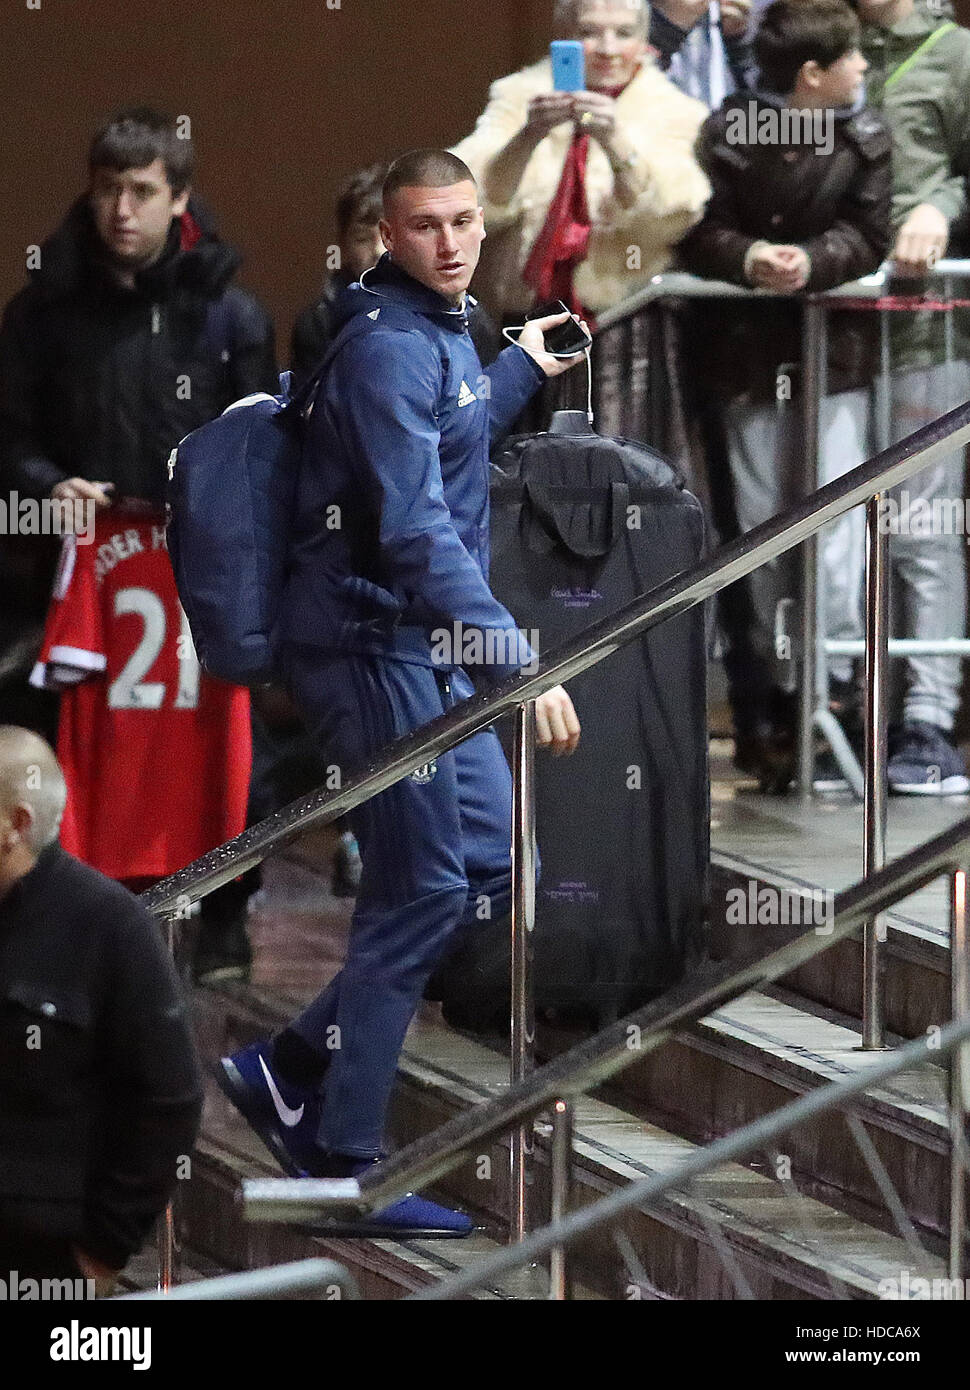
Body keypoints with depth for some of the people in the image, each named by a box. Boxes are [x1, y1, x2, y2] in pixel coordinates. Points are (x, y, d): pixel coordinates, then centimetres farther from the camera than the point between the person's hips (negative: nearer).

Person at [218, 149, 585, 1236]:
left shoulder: (438, 332, 12)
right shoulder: (388, 348, -20)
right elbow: (415, 529, -29)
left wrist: (521, 371, 41)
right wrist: (516, 661, -35)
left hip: (419, 650, 10)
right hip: (372, 645, -10)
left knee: (489, 862, 12)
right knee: (420, 894, -6)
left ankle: (292, 1068, 15)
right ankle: (345, 1168, 0)